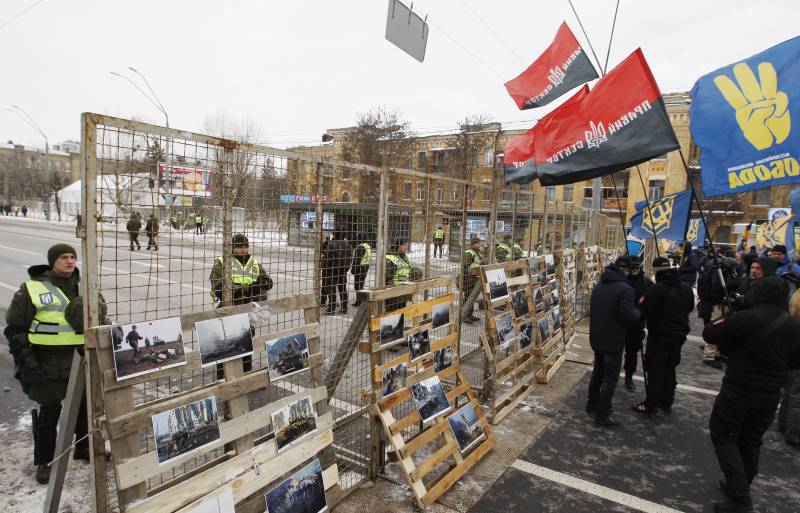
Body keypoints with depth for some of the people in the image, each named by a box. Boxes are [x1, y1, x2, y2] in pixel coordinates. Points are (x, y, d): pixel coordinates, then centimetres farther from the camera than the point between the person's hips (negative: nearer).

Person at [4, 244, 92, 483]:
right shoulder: (33, 289, -9)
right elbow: (14, 329, -6)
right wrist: (26, 362, -12)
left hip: (80, 362, 5)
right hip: (47, 366, -4)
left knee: (87, 405, 14)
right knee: (49, 411, 6)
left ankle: (84, 448, 35)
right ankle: (44, 462, 26)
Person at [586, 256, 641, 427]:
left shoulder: (598, 286, 5)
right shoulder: (625, 289, -19)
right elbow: (628, 316, -23)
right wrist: (638, 312, -4)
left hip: (596, 338, 7)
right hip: (613, 341, -7)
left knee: (598, 371, 22)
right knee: (610, 378, 3)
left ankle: (592, 405, 34)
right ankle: (602, 416, 8)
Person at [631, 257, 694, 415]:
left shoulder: (656, 289, -23)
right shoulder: (686, 288, 2)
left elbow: (643, 311, -23)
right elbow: (690, 308, 17)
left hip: (659, 337, -7)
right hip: (679, 335, 7)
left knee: (655, 371, 2)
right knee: (670, 369, 18)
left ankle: (650, 405, 9)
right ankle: (667, 403, 29)